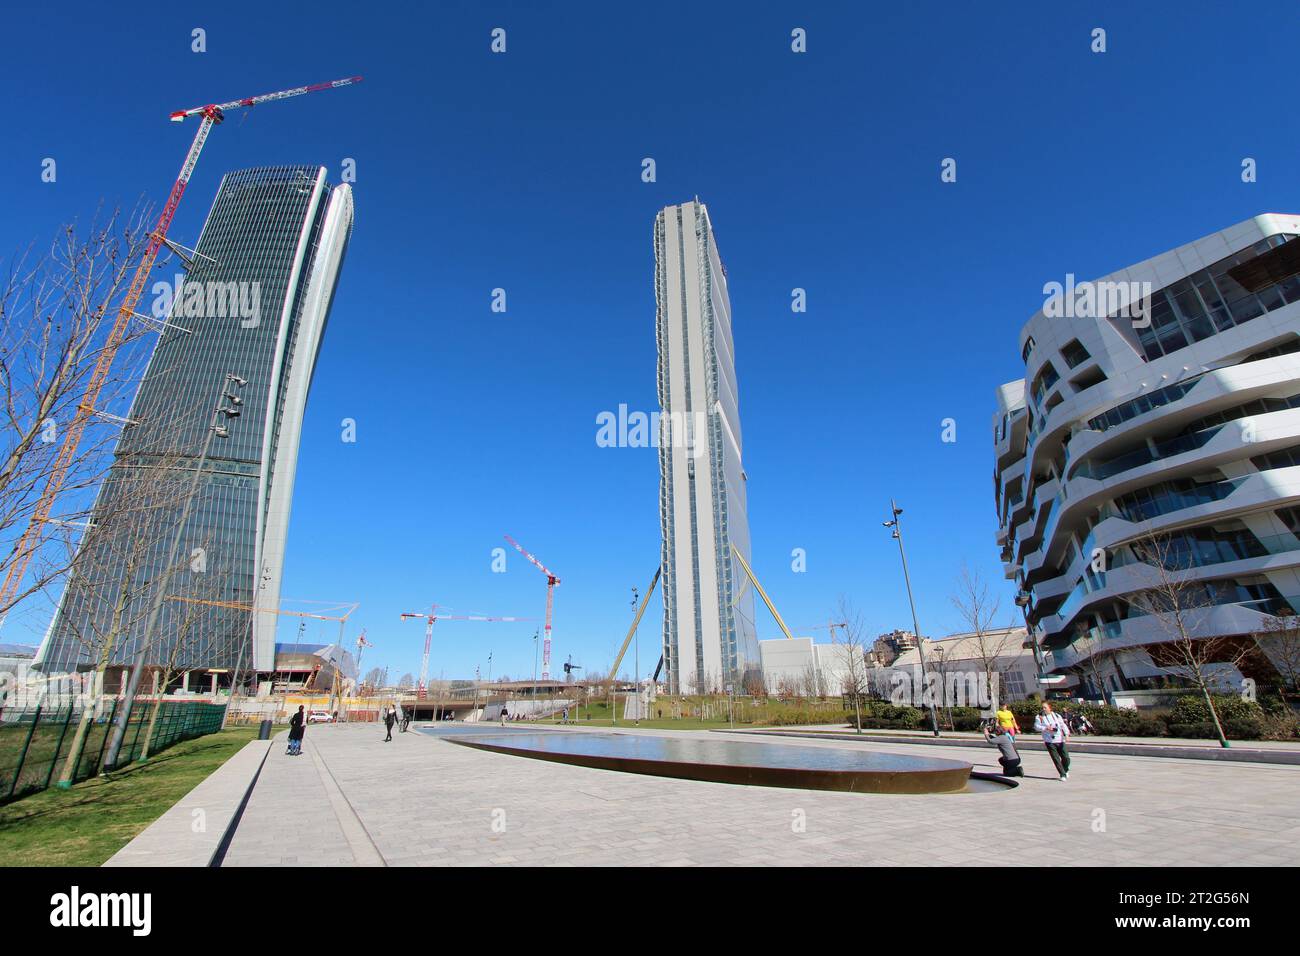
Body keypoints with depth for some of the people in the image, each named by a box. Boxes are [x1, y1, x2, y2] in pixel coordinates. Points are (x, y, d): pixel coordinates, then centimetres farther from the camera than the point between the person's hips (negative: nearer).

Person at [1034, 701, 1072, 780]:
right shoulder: (1039, 717, 2)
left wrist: (1066, 734, -11)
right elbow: (1036, 726, -6)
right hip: (1049, 742, -2)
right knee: (1056, 759, -4)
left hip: (1060, 741, 2)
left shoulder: (1057, 716, 9)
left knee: (1066, 758, 3)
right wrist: (1046, 728, -20)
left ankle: (1066, 770, 32)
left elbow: (1063, 725, 4)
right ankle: (1063, 774, 10)